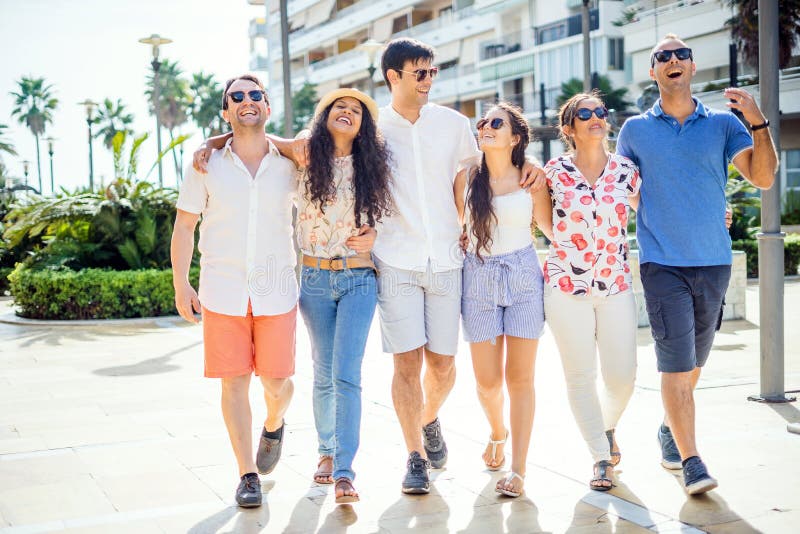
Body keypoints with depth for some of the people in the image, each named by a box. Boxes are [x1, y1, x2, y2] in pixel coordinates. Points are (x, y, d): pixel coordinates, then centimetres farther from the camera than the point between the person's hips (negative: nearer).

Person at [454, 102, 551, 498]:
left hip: (523, 276, -2)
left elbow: (553, 228, 6)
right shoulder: (466, 178, 2)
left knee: (519, 377, -2)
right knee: (487, 381, 5)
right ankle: (497, 432, 38)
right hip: (479, 278, 2)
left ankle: (518, 470, 4)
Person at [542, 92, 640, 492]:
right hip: (567, 286, -2)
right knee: (580, 376, 1)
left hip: (616, 285, 2)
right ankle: (600, 457, 16)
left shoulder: (626, 171, 2)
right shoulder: (555, 172, -3)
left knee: (622, 375, 2)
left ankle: (607, 425, 35)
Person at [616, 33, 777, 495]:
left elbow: (763, 178, -3)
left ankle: (671, 429, 37)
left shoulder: (723, 123, 5)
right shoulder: (635, 130, 5)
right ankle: (691, 461, -4)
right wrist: (654, 219, 3)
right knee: (676, 363, -9)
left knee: (694, 362, 15)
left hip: (714, 261, 2)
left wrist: (759, 123, -15)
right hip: (663, 263, -2)